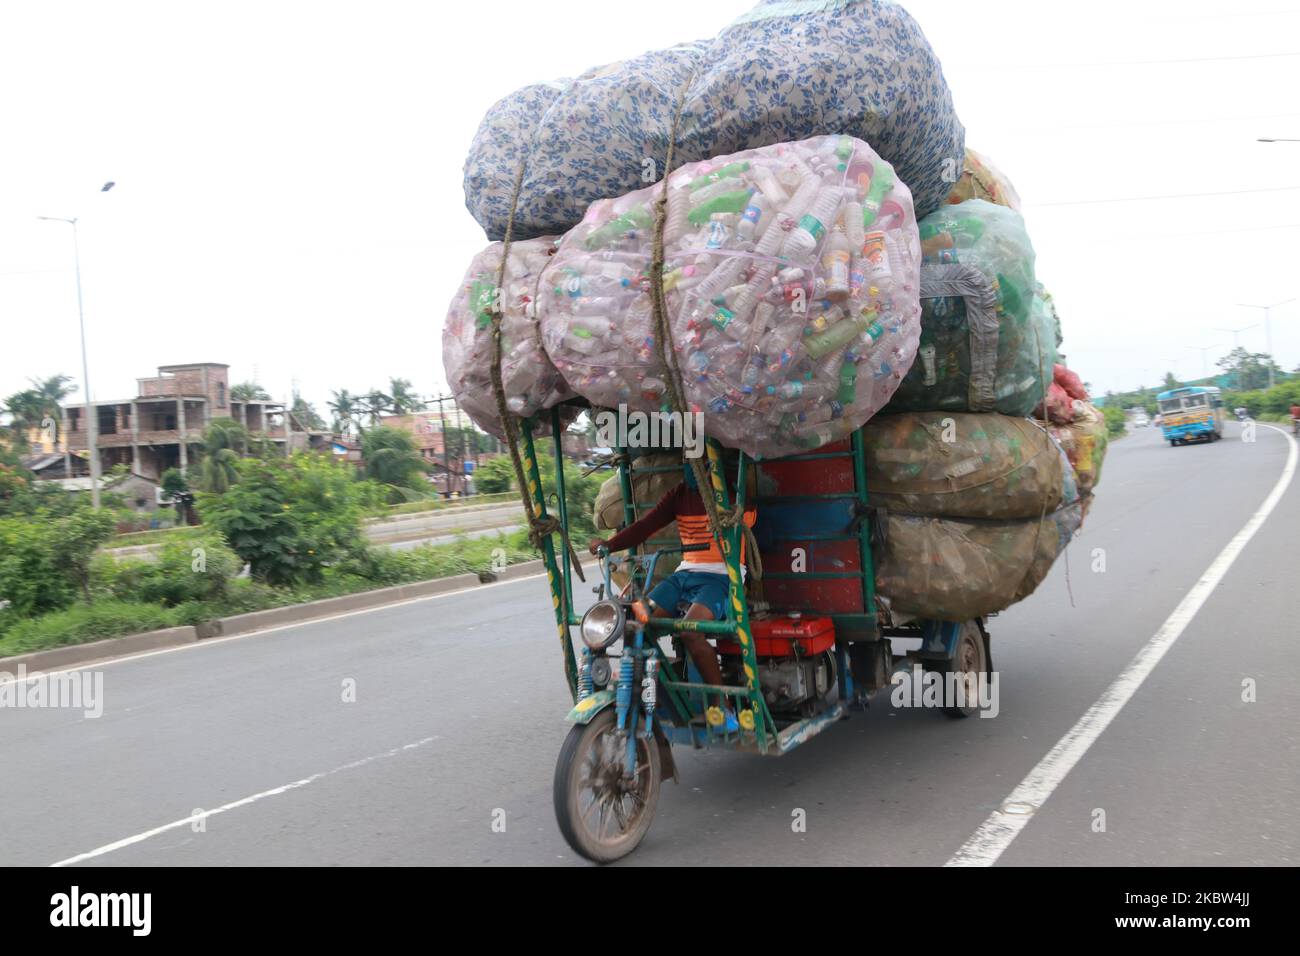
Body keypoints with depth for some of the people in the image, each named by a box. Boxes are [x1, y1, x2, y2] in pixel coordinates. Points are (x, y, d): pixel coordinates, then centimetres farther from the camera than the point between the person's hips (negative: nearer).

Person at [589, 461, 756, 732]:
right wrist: (609, 544, -10)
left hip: (720, 575, -6)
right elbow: (647, 524, 3)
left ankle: (723, 705, -15)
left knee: (690, 632, -30)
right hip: (685, 573, 6)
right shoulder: (681, 492, 11)